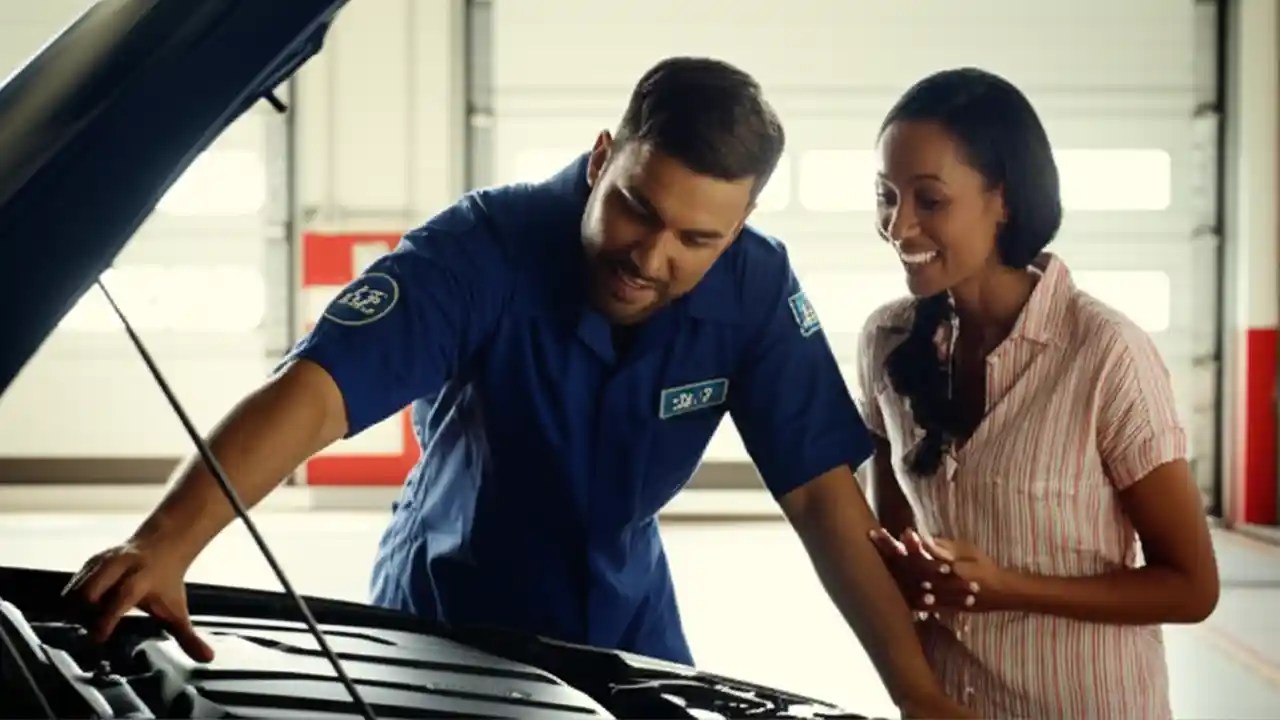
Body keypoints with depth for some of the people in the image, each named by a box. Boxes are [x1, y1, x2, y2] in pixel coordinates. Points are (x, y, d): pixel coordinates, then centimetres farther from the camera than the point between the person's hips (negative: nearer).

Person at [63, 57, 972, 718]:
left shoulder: (755, 286, -17)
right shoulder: (482, 247, -29)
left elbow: (823, 491, -14)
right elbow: (312, 392, -41)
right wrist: (166, 543, -57)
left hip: (623, 627, 3)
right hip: (447, 614, -3)